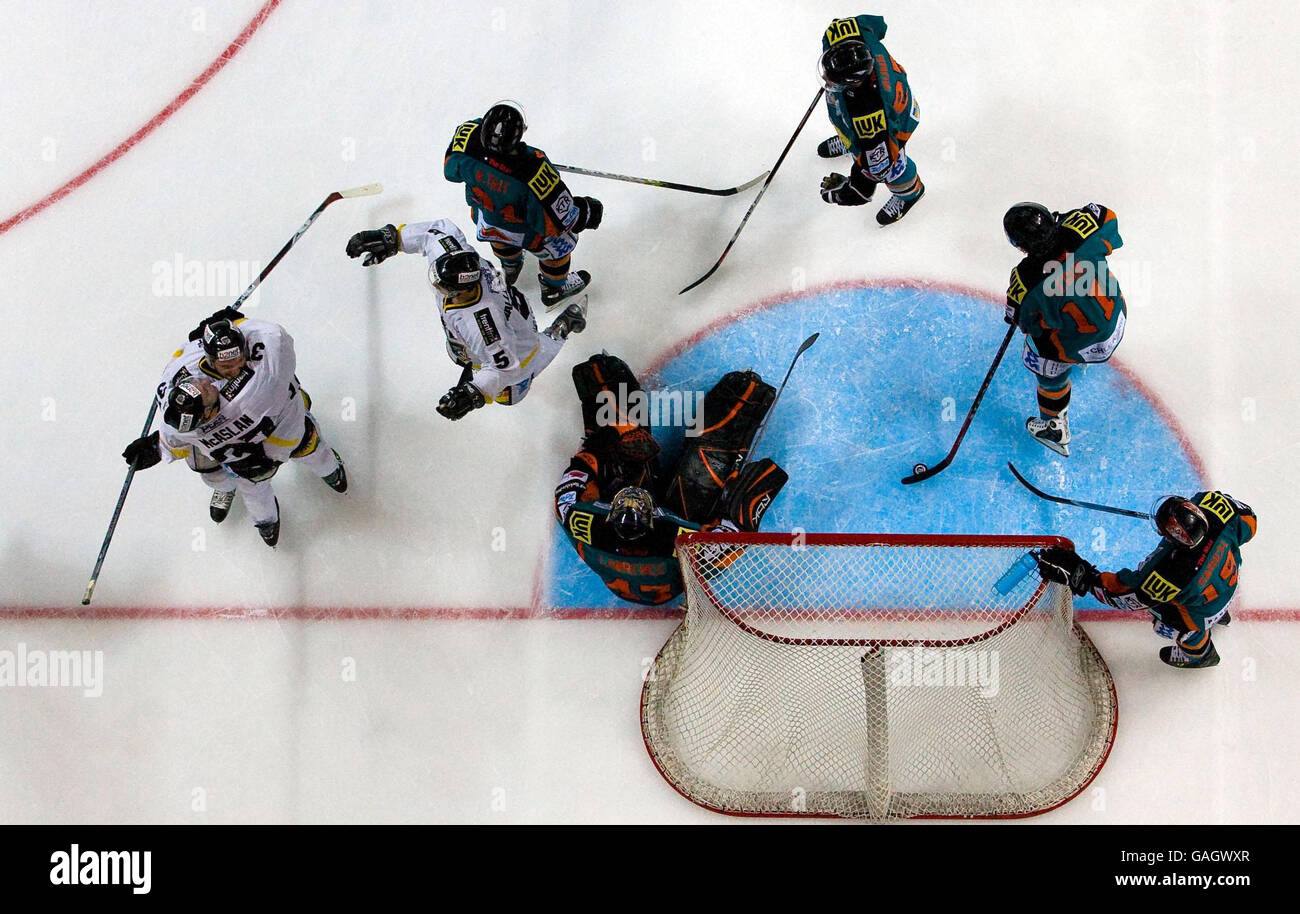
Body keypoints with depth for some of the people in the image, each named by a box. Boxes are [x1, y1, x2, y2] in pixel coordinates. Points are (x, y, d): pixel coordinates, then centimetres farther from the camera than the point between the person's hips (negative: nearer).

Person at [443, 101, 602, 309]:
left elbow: (451, 170, -10)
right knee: (560, 243, 28)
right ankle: (554, 290, 55)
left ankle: (510, 268, 72)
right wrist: (586, 212, -12)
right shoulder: (533, 169, -47)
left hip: (485, 221, 4)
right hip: (524, 232, -4)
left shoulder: (469, 137, -36)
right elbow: (559, 219, -33)